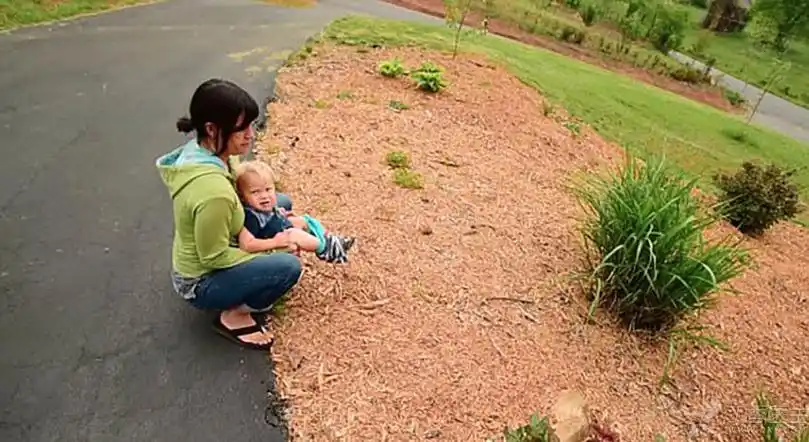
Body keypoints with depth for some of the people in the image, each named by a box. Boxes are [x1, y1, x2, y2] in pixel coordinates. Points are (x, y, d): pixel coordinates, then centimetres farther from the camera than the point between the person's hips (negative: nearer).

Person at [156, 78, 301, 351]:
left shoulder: (198, 148, -11)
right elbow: (214, 258, -26)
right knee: (289, 266, -25)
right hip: (200, 282, -9)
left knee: (283, 204, 6)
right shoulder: (213, 190, -38)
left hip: (202, 255, 9)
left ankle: (250, 292, 14)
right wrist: (269, 249, -15)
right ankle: (234, 316, 1)